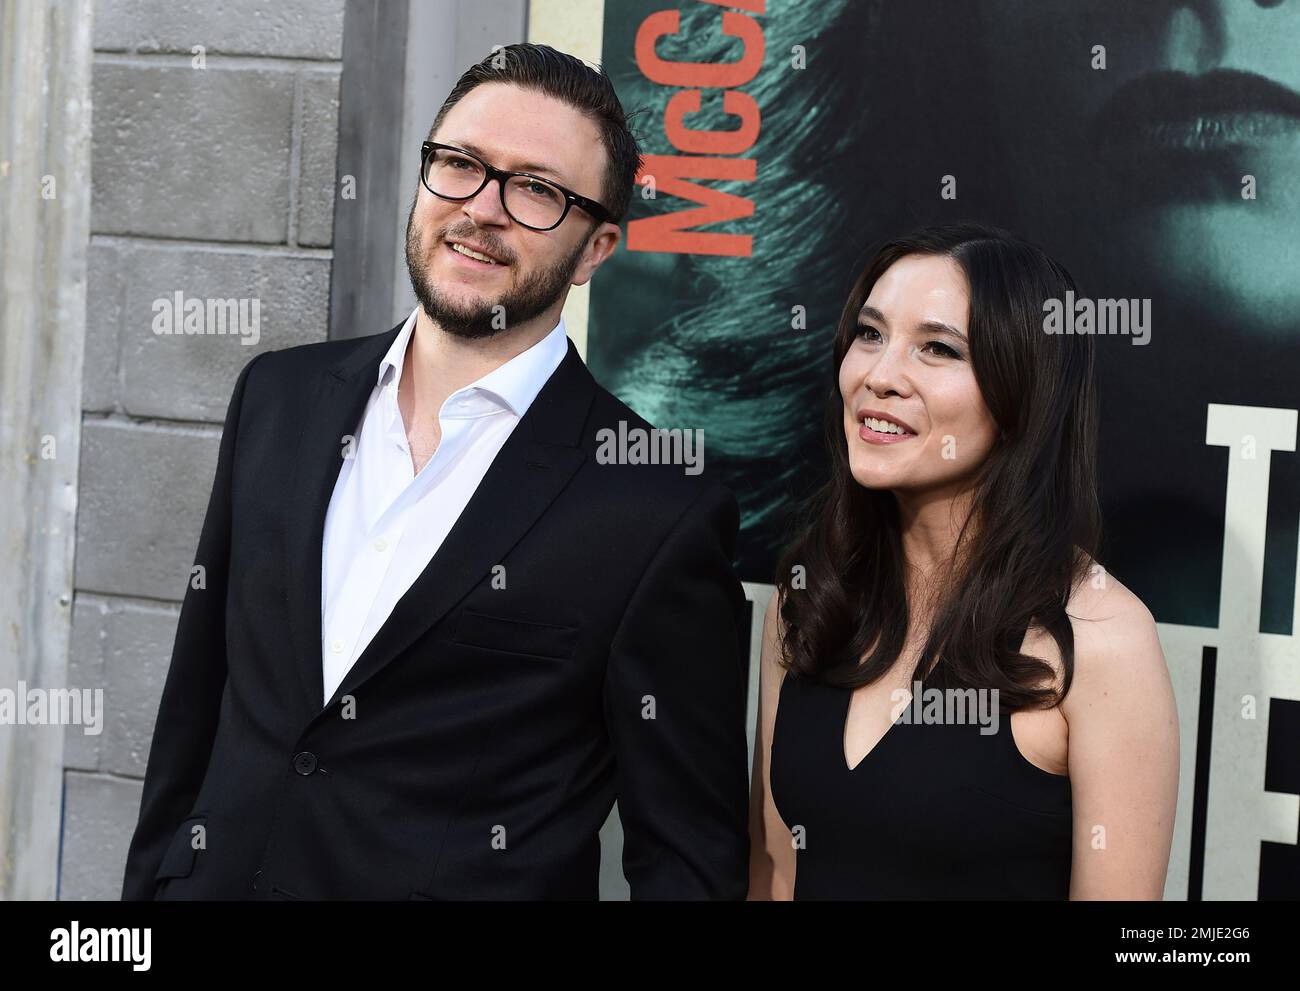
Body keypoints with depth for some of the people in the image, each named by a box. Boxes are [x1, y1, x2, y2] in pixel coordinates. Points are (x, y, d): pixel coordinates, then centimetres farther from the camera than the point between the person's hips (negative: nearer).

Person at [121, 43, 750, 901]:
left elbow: (686, 860, -10)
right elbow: (197, 698, 8)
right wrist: (152, 881, 8)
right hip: (216, 876, 4)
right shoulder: (278, 396, 1)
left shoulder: (663, 515, -15)